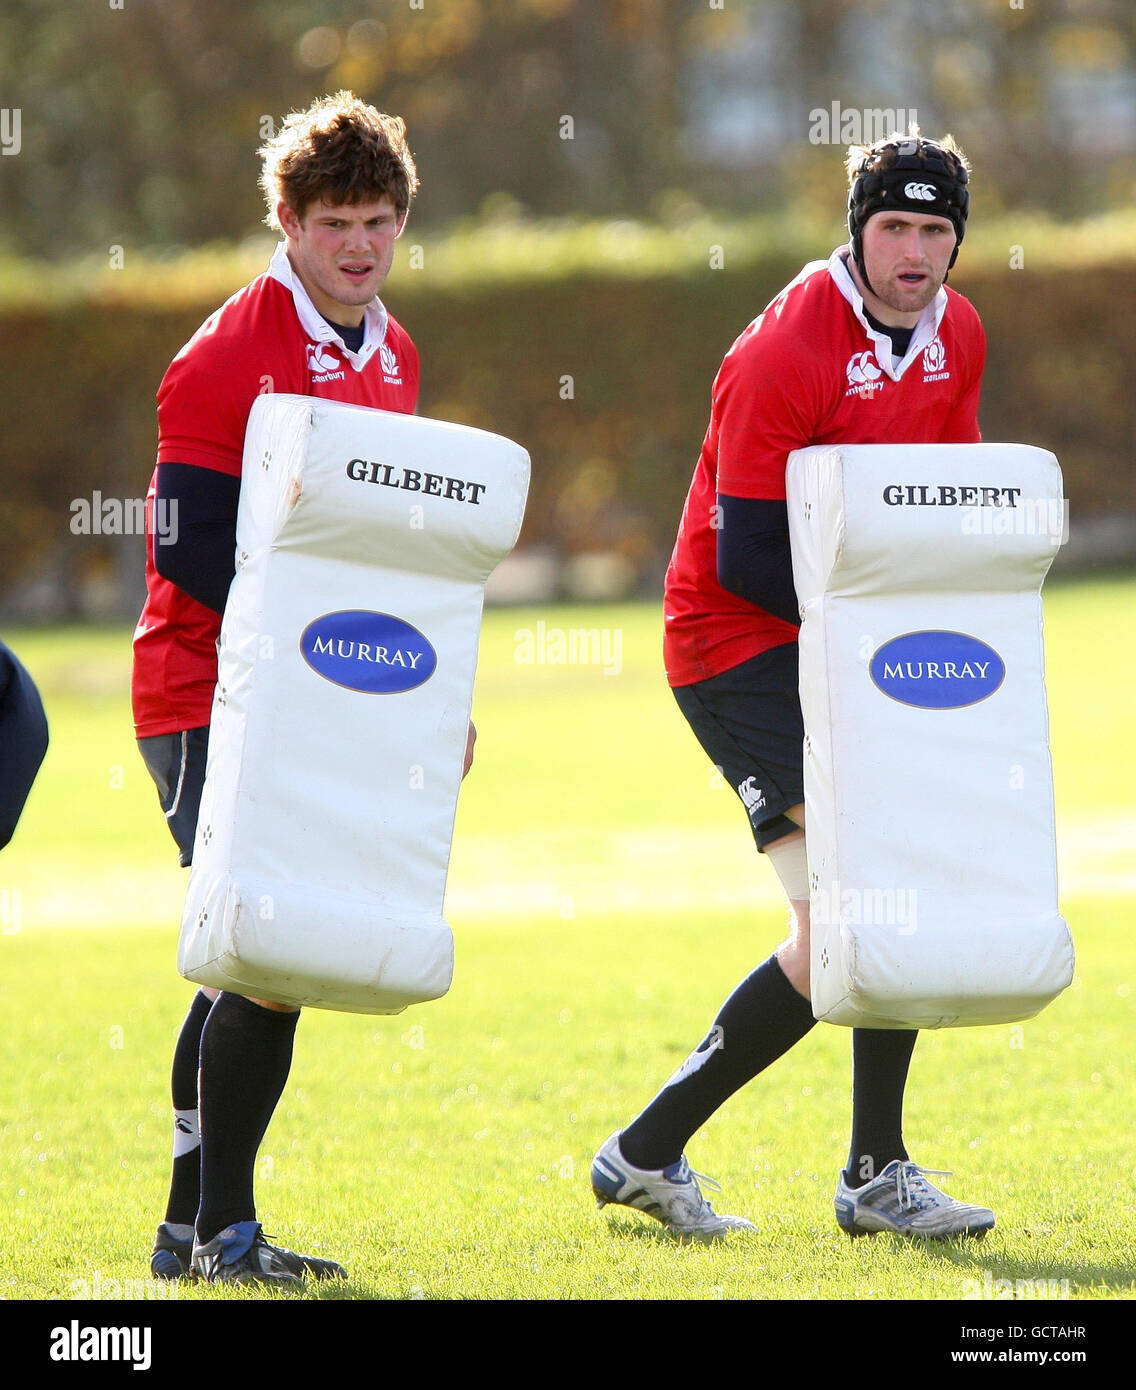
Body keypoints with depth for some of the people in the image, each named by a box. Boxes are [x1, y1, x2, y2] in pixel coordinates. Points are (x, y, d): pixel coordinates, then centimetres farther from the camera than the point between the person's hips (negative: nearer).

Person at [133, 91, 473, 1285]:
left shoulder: (392, 356, 12)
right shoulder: (228, 357, -13)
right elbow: (191, 549, -17)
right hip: (210, 696, -8)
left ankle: (191, 1223, 19)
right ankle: (222, 1230, -7)